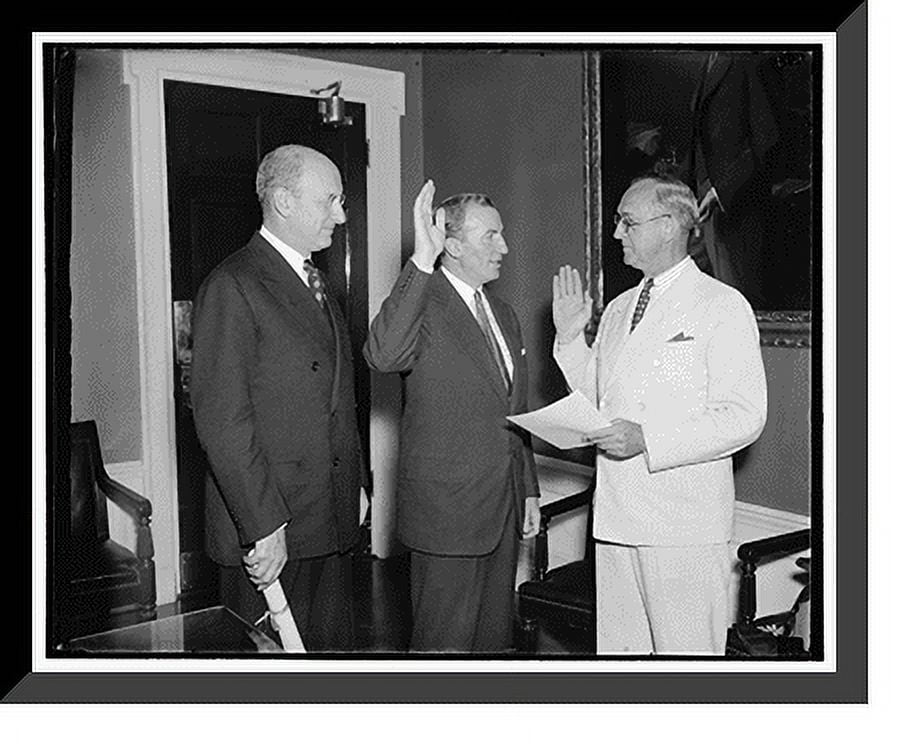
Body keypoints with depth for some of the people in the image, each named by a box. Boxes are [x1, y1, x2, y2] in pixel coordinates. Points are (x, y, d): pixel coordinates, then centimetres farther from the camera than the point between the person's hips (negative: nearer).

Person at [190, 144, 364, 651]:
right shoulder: (233, 287, -12)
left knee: (336, 646, 16)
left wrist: (356, 486, 14)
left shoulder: (316, 282, 16)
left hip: (335, 522, 8)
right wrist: (263, 527, -19)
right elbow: (222, 421, -18)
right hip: (272, 532, -8)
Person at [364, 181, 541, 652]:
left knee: (494, 639, 16)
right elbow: (383, 356, -35)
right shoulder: (424, 306, -11)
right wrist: (421, 260, -35)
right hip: (446, 512, -7)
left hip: (503, 509, 8)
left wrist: (529, 490, 17)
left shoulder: (504, 315, 14)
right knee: (445, 645, 3)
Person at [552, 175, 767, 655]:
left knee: (686, 650, 3)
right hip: (615, 515, 7)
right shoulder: (617, 309, 14)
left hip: (685, 524, -6)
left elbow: (744, 417, -13)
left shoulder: (723, 306, -7)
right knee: (616, 646, 16)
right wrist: (569, 336, 7)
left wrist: (647, 438, -21)